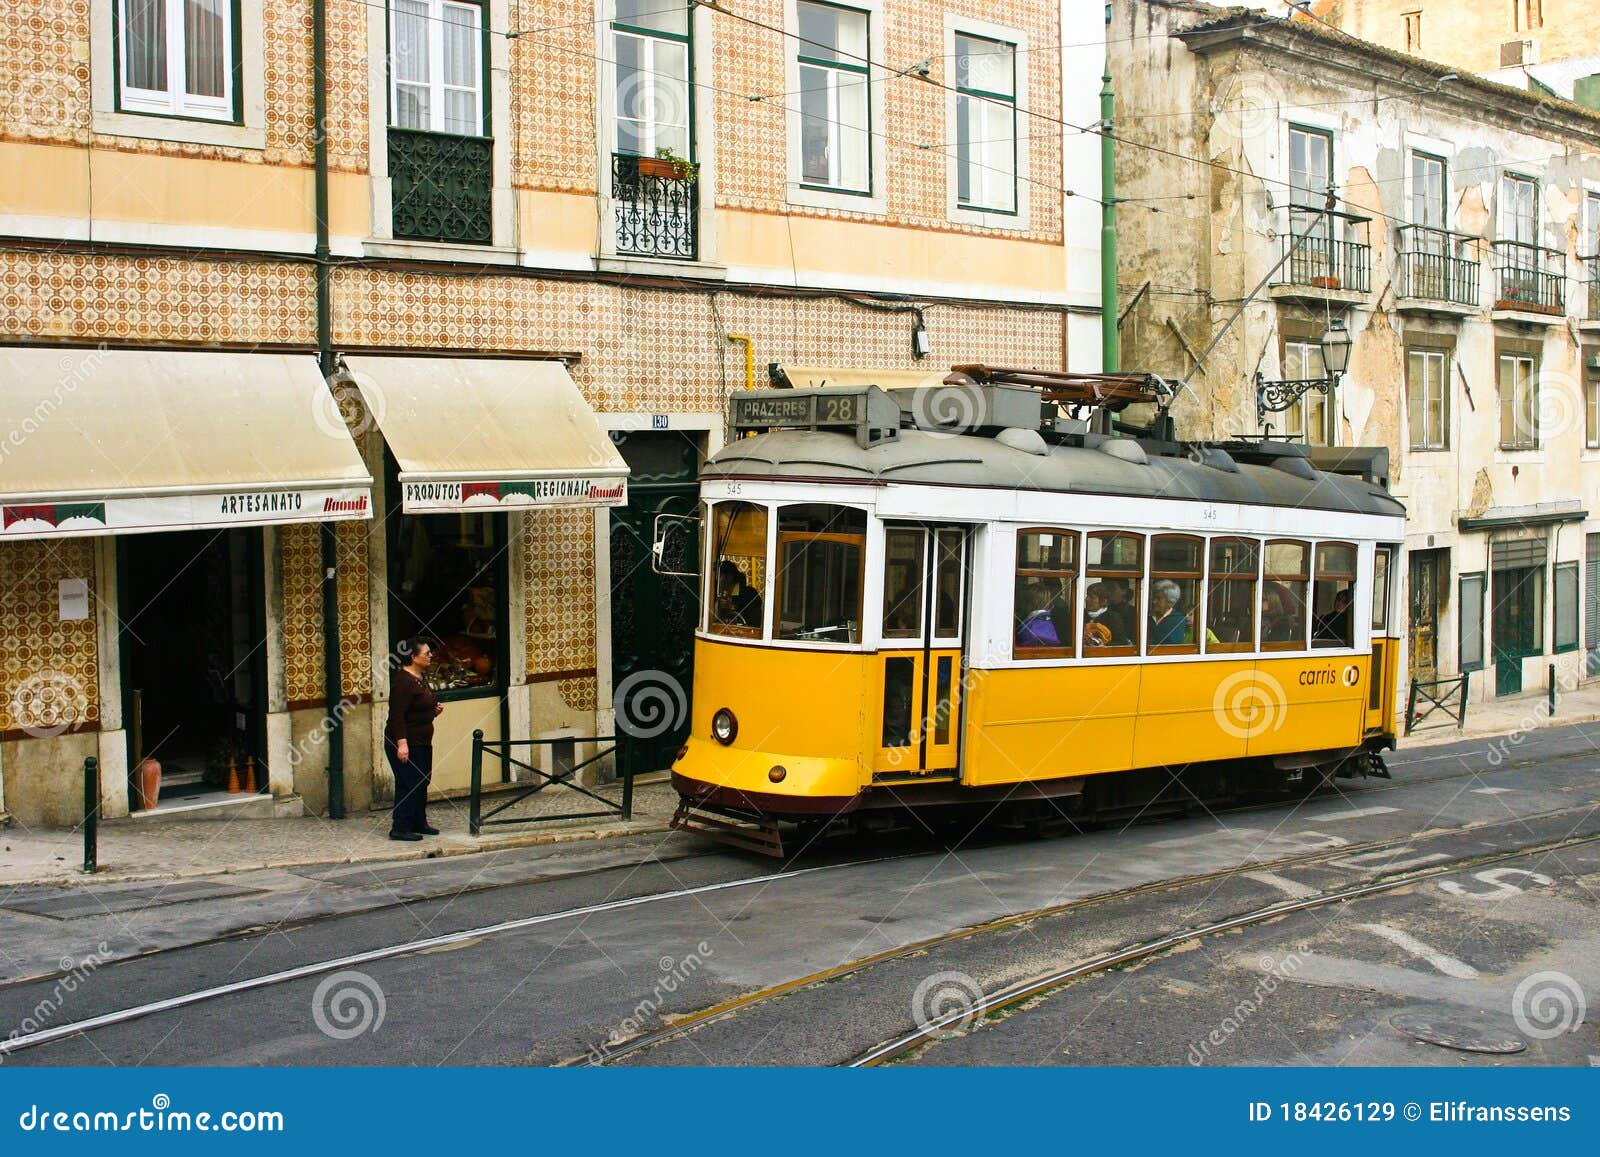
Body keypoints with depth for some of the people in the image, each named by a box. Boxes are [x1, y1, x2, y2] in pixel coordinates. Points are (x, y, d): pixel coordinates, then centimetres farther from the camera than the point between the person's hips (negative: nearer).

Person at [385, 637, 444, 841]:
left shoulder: (420, 678, 13)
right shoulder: (403, 681, -18)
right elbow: (397, 715, -22)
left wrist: (434, 710, 9)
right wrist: (401, 744, -26)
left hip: (422, 742, 10)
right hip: (406, 743, -10)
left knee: (422, 783, 15)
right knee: (408, 785, -8)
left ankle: (419, 823, 24)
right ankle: (399, 828, -3)